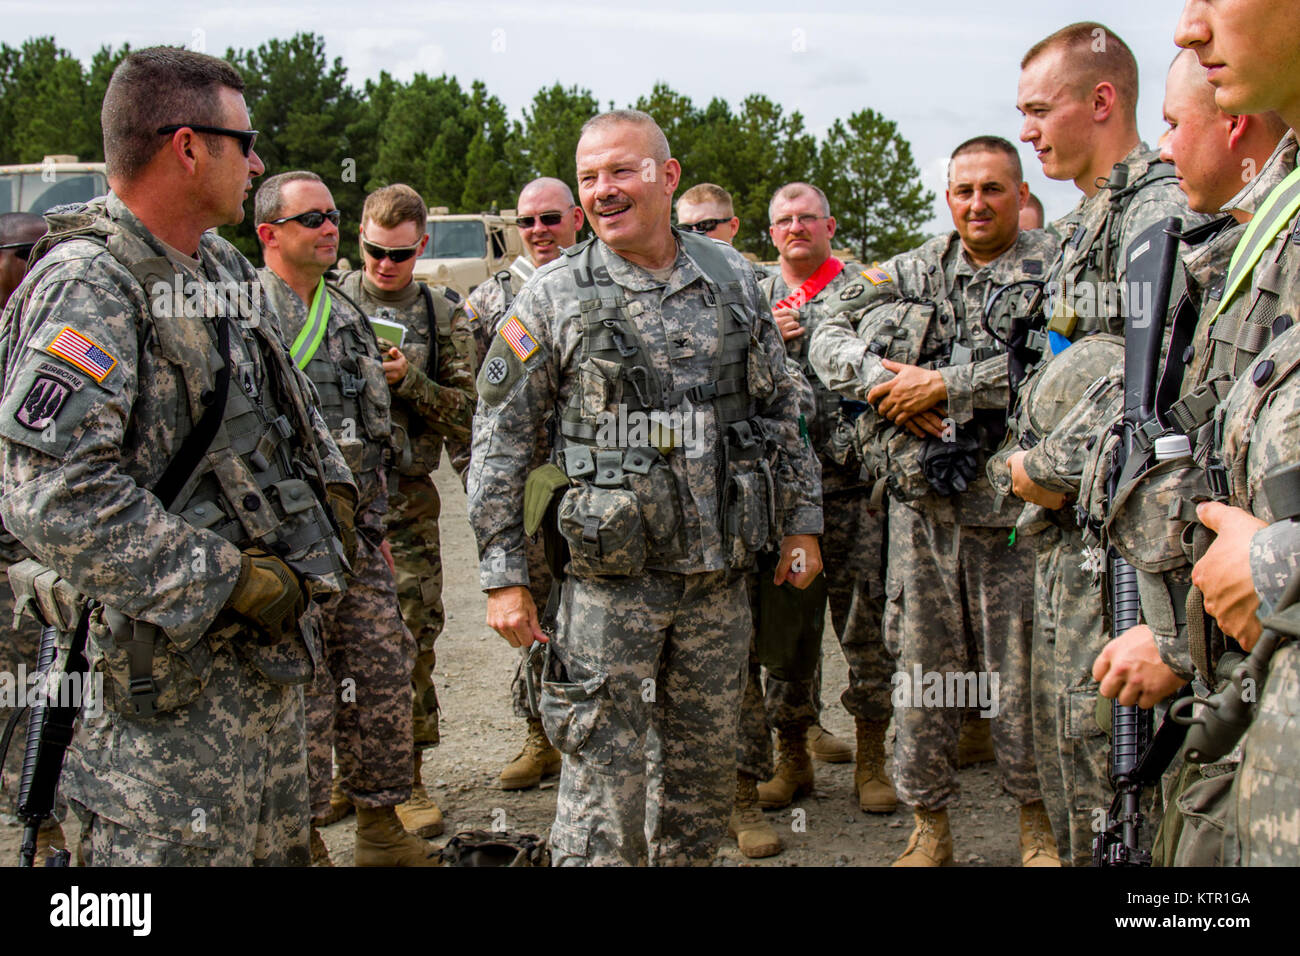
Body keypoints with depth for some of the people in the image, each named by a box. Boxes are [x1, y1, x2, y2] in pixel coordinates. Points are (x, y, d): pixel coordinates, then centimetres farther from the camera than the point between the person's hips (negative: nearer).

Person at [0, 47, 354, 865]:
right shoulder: (86, 289, -19)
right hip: (174, 669, -9)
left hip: (272, 639, 9)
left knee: (279, 842, 20)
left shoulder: (226, 271, 10)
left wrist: (329, 486, 11)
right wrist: (227, 582, -24)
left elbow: (289, 398, 26)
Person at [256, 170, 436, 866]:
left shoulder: (348, 316, 16)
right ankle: (302, 840, 14)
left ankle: (381, 825, 23)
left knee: (384, 675, 9)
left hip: (355, 530, 7)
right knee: (300, 691, -1)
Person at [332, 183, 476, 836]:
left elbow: (466, 416, 3)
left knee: (410, 635, 1)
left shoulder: (444, 316, 7)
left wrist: (409, 379, -13)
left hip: (405, 499, 0)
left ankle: (404, 776, 13)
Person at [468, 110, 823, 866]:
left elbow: (779, 409, 14)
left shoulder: (732, 278, 6)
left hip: (720, 568, 4)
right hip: (611, 575, -3)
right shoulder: (555, 296, -4)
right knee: (604, 778, -1)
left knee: (710, 763, 15)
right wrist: (503, 573, -7)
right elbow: (501, 437, -2)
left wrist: (802, 521, 11)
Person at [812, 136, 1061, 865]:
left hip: (1010, 503, -3)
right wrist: (886, 382, -13)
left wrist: (945, 385, -17)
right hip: (921, 502, 4)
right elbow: (831, 338, 6)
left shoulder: (1054, 270, -2)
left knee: (1021, 669, 4)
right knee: (921, 666, 9)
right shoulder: (914, 271, 11)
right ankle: (930, 826, 22)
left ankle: (1040, 822, 23)